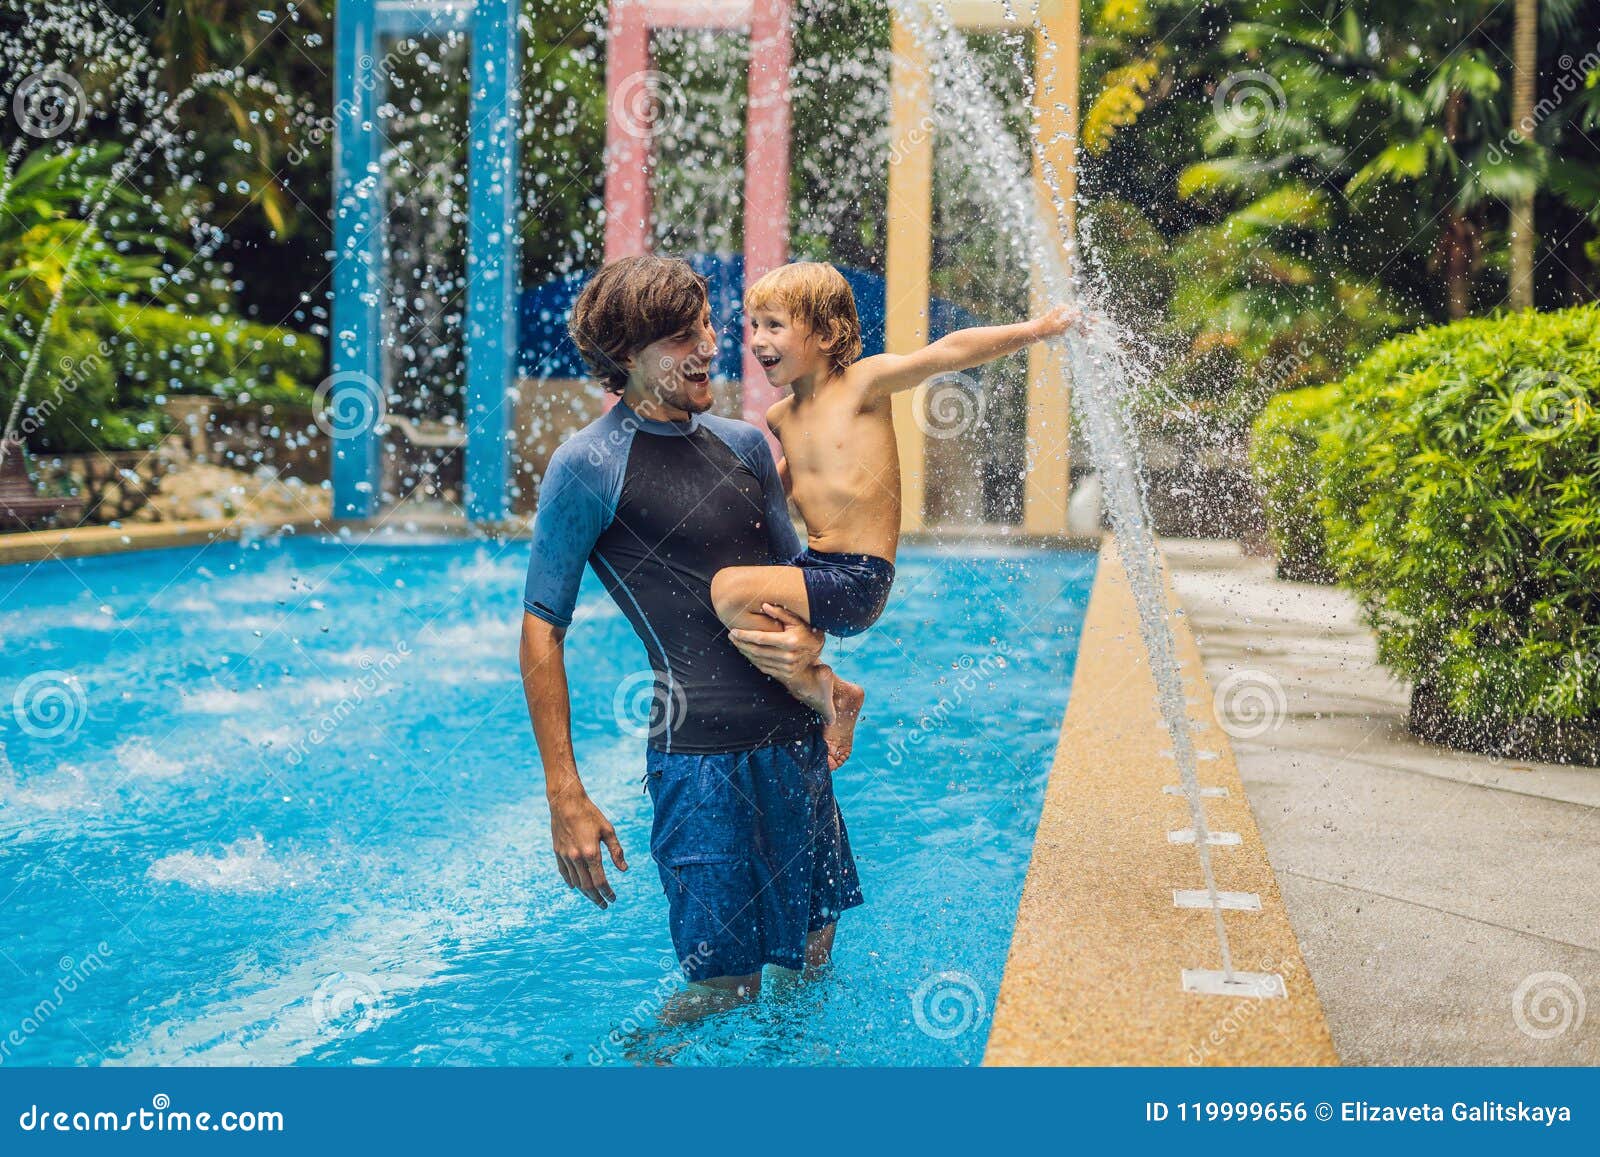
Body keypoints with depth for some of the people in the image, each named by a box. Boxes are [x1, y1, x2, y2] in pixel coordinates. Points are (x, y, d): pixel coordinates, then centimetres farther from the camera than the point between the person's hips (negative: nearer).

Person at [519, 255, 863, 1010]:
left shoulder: (744, 444, 13)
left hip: (796, 740, 7)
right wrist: (566, 796, -11)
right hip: (700, 750, -7)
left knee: (811, 963, 14)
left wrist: (809, 640, -2)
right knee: (726, 988, -4)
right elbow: (542, 631, -6)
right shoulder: (589, 465, -7)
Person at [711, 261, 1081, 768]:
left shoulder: (864, 382, -6)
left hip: (859, 581, -8)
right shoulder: (780, 417, 13)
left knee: (730, 590, -24)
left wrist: (1036, 328, -16)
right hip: (814, 567, 8)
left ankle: (821, 689, -3)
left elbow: (947, 352, -12)